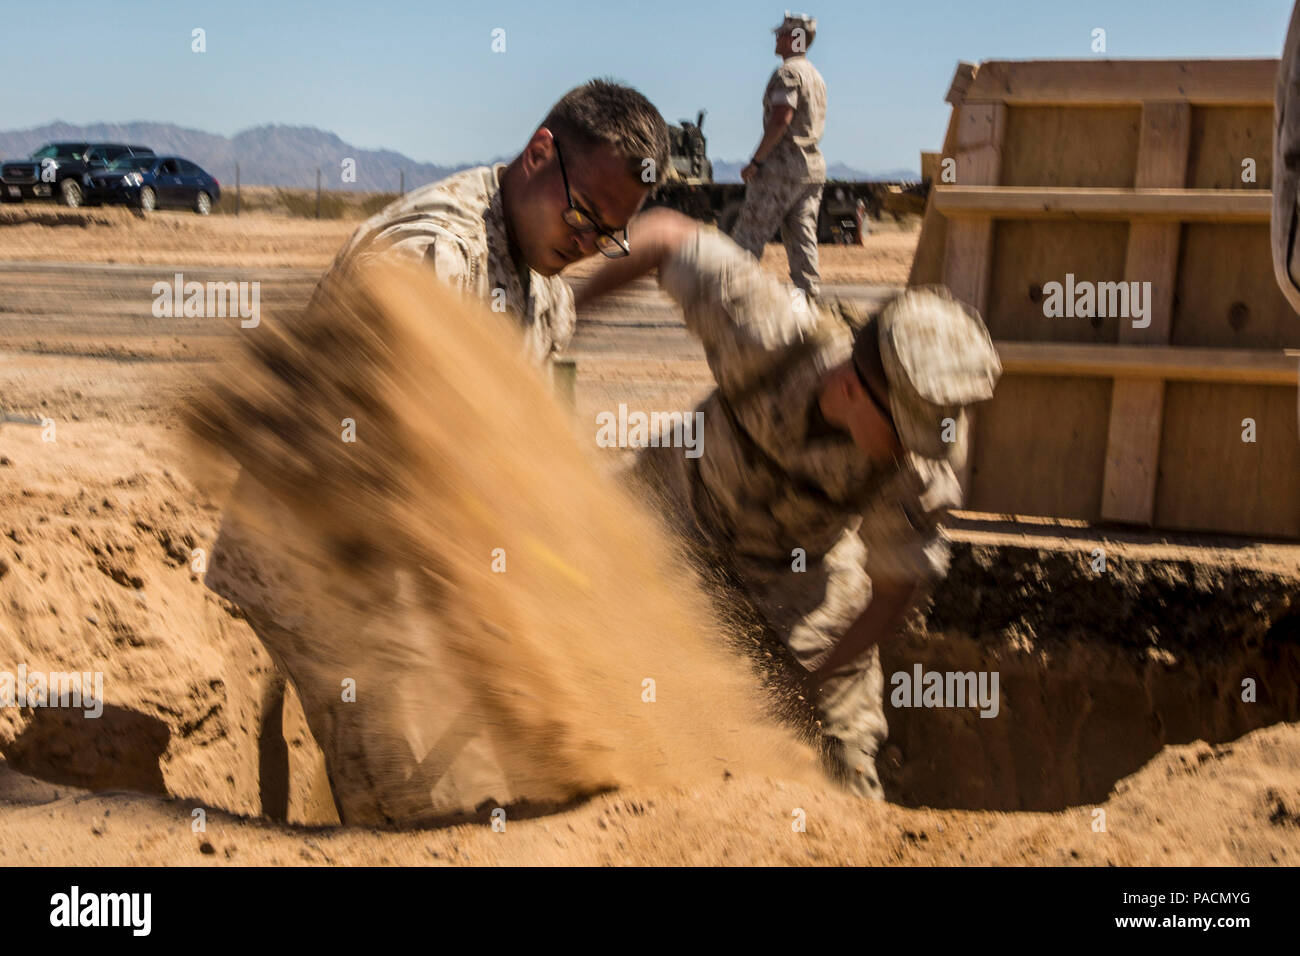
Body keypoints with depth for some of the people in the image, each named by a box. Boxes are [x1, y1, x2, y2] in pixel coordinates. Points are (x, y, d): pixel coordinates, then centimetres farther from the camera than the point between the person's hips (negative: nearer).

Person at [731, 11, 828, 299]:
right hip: (814, 165, 9)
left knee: (749, 232, -2)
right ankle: (809, 295, -3)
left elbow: (781, 120, -21)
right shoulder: (816, 76, 19)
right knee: (802, 236, 4)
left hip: (783, 165, -9)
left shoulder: (788, 72, -10)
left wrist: (755, 162, -17)